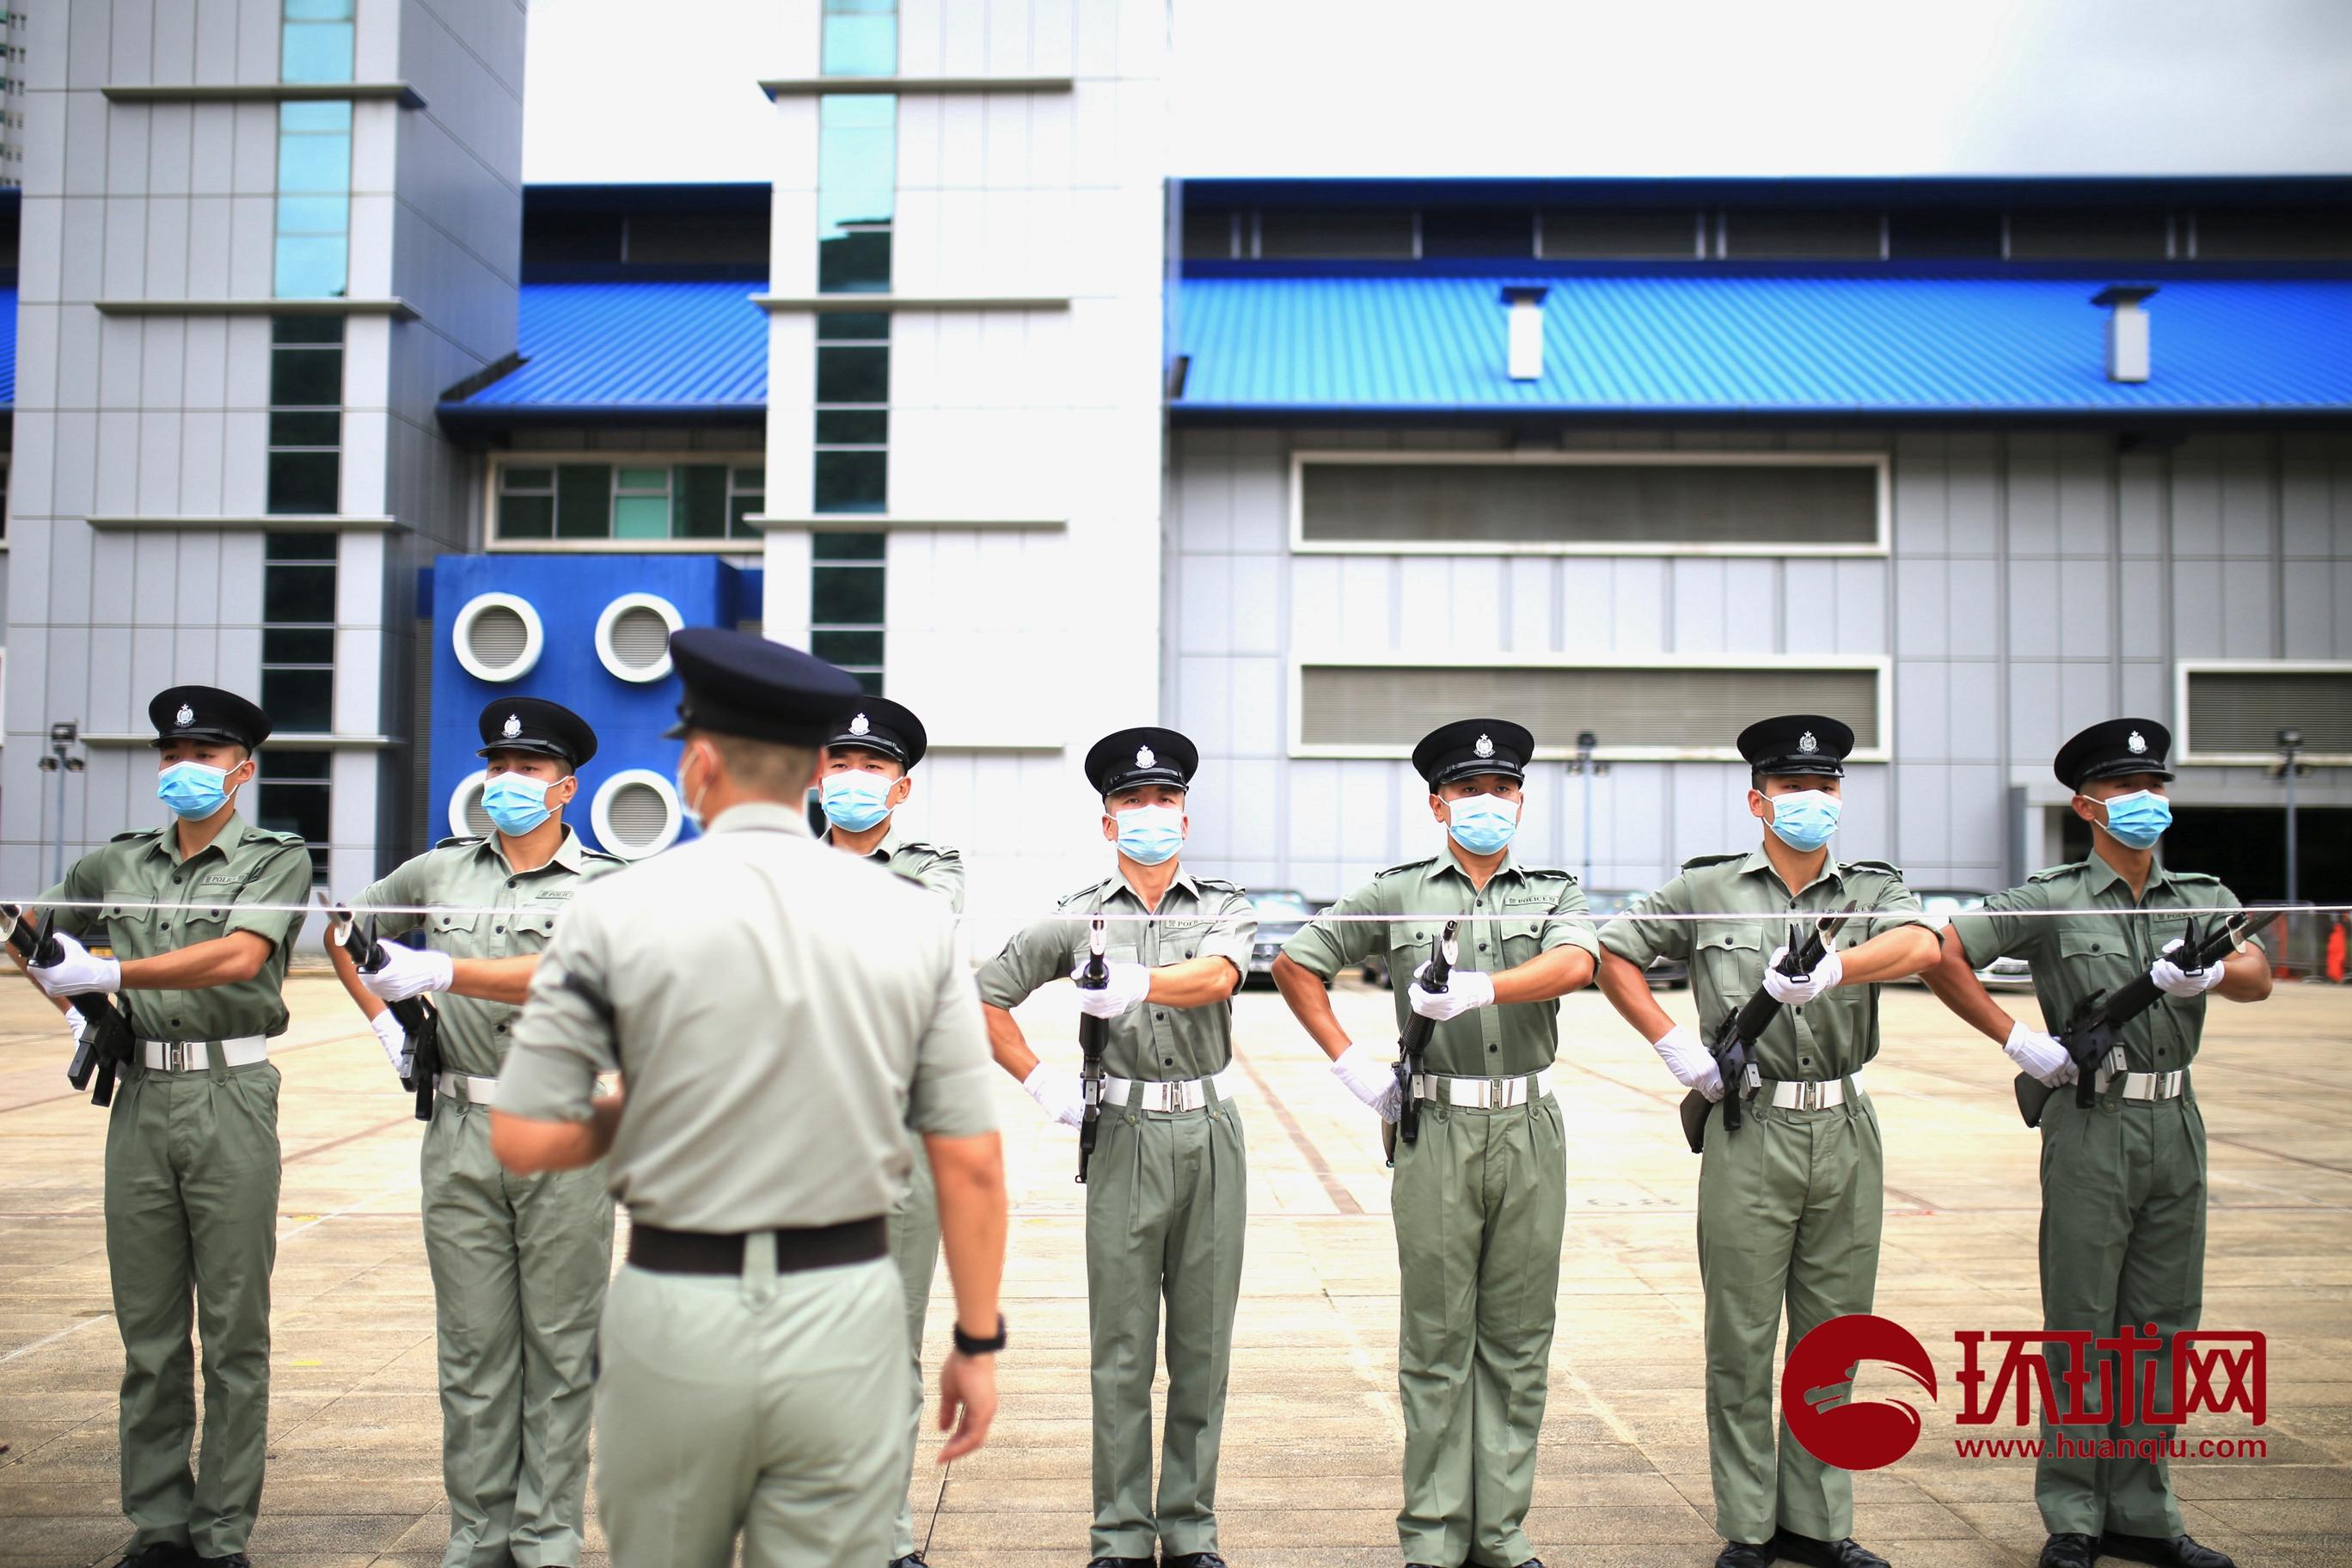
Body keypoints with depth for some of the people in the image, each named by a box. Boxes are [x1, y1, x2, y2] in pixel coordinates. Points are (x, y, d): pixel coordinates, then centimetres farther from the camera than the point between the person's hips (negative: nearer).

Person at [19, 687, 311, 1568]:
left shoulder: (276, 858, 1)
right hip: (141, 1098, 4)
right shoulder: (117, 864, 14)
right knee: (148, 1332, 8)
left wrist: (109, 974, -17)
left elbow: (240, 956, -15)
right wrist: (79, 1012, 14)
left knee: (234, 1333, 0)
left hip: (230, 1099, -4)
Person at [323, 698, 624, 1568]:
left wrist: (438, 971, -28)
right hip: (461, 1134, 3)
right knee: (471, 1344, 9)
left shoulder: (603, 883, -3)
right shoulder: (441, 869, 10)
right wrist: (385, 1020, 14)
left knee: (559, 1347, 3)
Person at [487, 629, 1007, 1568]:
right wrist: (978, 1344, 6)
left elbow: (522, 1140, -7)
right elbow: (972, 1165, -4)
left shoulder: (616, 910, -8)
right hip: (849, 1313, 1)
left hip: (676, 1313, 0)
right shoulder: (915, 919, -4)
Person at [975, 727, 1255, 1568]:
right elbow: (986, 997, 11)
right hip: (1123, 1137, 0)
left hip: (1210, 1135, 1)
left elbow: (1218, 974, -18)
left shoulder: (1223, 907, 5)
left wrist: (1137, 983, -36)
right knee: (1121, 1349, 4)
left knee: (1203, 1344, 7)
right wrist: (1042, 1083, 2)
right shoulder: (1079, 917, 5)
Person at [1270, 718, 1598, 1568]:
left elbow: (1574, 964, -12)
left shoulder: (1555, 892, 9)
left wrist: (1479, 987, -27)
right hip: (1437, 1133, -1)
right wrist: (1351, 1062, 3)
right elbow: (1295, 963, 10)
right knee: (1436, 1341, 3)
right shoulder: (1397, 893, 6)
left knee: (1518, 1340, 8)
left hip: (1530, 1132, 2)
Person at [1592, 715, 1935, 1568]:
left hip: (1846, 1136, 2)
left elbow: (1921, 945, -16)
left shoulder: (1873, 890, 5)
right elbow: (1609, 952, 7)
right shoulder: (1708, 889, 1)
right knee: (1742, 1341, 4)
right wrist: (1676, 1045, -3)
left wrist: (1832, 969, -35)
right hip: (1748, 1135, -2)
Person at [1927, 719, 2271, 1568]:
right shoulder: (2051, 900, -2)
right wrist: (2016, 1038, -10)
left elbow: (2258, 977, -7)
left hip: (2177, 1125, 4)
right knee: (2082, 1328, 1)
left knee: (2162, 1323, 10)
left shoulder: (2203, 898, 10)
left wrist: (2209, 974, -28)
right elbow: (1939, 954, -7)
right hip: (2091, 1126, -4)